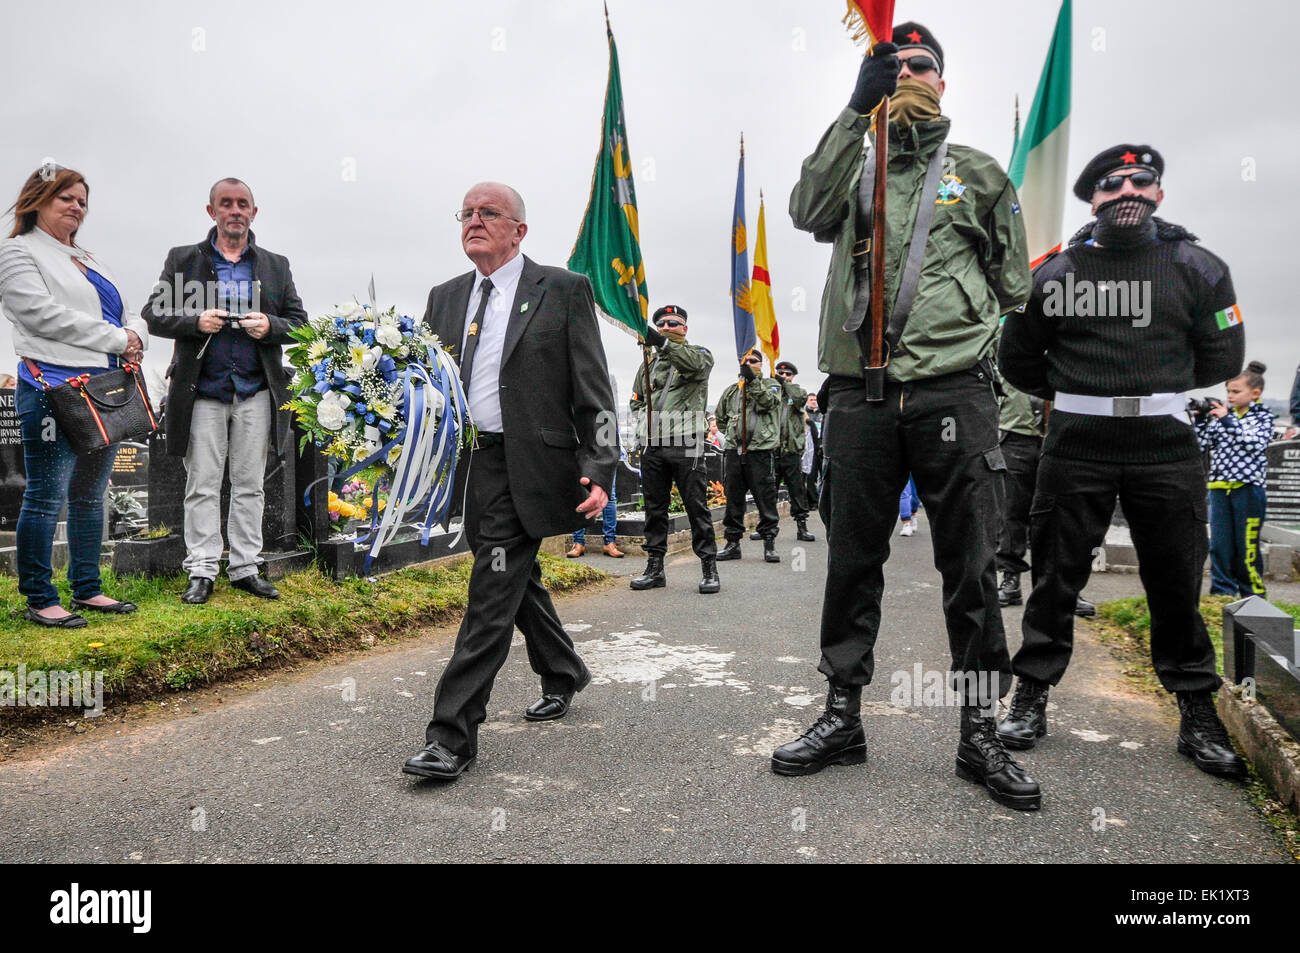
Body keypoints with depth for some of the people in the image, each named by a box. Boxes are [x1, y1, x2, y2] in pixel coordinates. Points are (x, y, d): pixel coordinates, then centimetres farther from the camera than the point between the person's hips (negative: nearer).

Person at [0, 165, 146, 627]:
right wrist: (117, 339, -13)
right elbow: (43, 314, -13)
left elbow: (130, 315, 20)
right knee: (46, 498, -3)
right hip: (55, 388, -7)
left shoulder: (92, 261, 23)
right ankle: (40, 600, 5)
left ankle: (87, 590, 20)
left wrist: (135, 336, -4)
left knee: (91, 495, 12)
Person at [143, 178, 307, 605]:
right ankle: (201, 571, 9)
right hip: (202, 392, -1)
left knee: (250, 485, 6)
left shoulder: (276, 265, 11)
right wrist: (196, 322, -14)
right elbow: (154, 315, 4)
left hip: (256, 393, 2)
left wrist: (270, 325, -11)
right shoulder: (182, 259, 7)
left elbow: (299, 322, 10)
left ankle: (244, 567, 15)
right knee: (202, 486, 1)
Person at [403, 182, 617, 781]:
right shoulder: (445, 298, 15)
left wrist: (598, 471, -13)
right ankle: (564, 674, 41)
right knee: (517, 581, 19)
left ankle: (452, 736, -1)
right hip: (465, 467, 7)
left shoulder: (563, 290, -1)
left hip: (528, 468, -6)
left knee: (491, 596, -8)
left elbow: (592, 392, -5)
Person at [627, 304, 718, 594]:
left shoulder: (699, 353, 6)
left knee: (697, 506, -4)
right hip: (652, 445, 5)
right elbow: (636, 399, 28)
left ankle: (709, 567, 2)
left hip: (686, 444, -5)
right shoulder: (649, 361, 21)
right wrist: (644, 422, 7)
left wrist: (663, 343, -36)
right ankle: (655, 567, 15)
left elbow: (694, 364, -20)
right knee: (654, 508, 8)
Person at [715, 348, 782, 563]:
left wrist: (753, 380, -20)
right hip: (734, 450, 4)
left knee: (766, 498, -3)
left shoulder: (771, 384, 7)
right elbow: (719, 417, 28)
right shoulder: (731, 391, 17)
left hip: (761, 450, -4)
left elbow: (769, 401, -15)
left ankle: (769, 543, 5)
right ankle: (732, 542, 16)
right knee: (733, 498, 7)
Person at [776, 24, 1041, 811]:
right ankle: (843, 718, 20)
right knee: (852, 561, 6)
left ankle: (981, 734, 14)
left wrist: (950, 310, 5)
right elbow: (808, 212, -8)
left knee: (971, 567, 1)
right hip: (860, 394, 1)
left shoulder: (980, 173, 15)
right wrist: (855, 111, -11)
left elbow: (1013, 285, 17)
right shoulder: (855, 167, 16)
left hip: (955, 394, 0)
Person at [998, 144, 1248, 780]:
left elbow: (1223, 357, 13)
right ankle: (1032, 695, 17)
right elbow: (1017, 358, 13)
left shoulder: (1197, 268, 6)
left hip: (1166, 445, 1)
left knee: (1177, 581, 6)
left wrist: (1158, 390, 13)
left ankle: (1197, 714, 21)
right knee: (1056, 575, 4)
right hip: (1076, 444, -1)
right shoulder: (1055, 272, 3)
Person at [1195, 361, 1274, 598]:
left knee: (1247, 545, 2)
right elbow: (1202, 444, 7)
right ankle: (1222, 591, 13)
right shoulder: (1220, 414, 8)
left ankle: (1253, 593, 16)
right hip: (1219, 487, 3)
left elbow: (1255, 443, -16)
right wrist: (1201, 419, -5)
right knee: (1219, 544, 4)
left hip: (1248, 487, -3)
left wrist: (1227, 420, -19)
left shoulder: (1263, 416, 1)